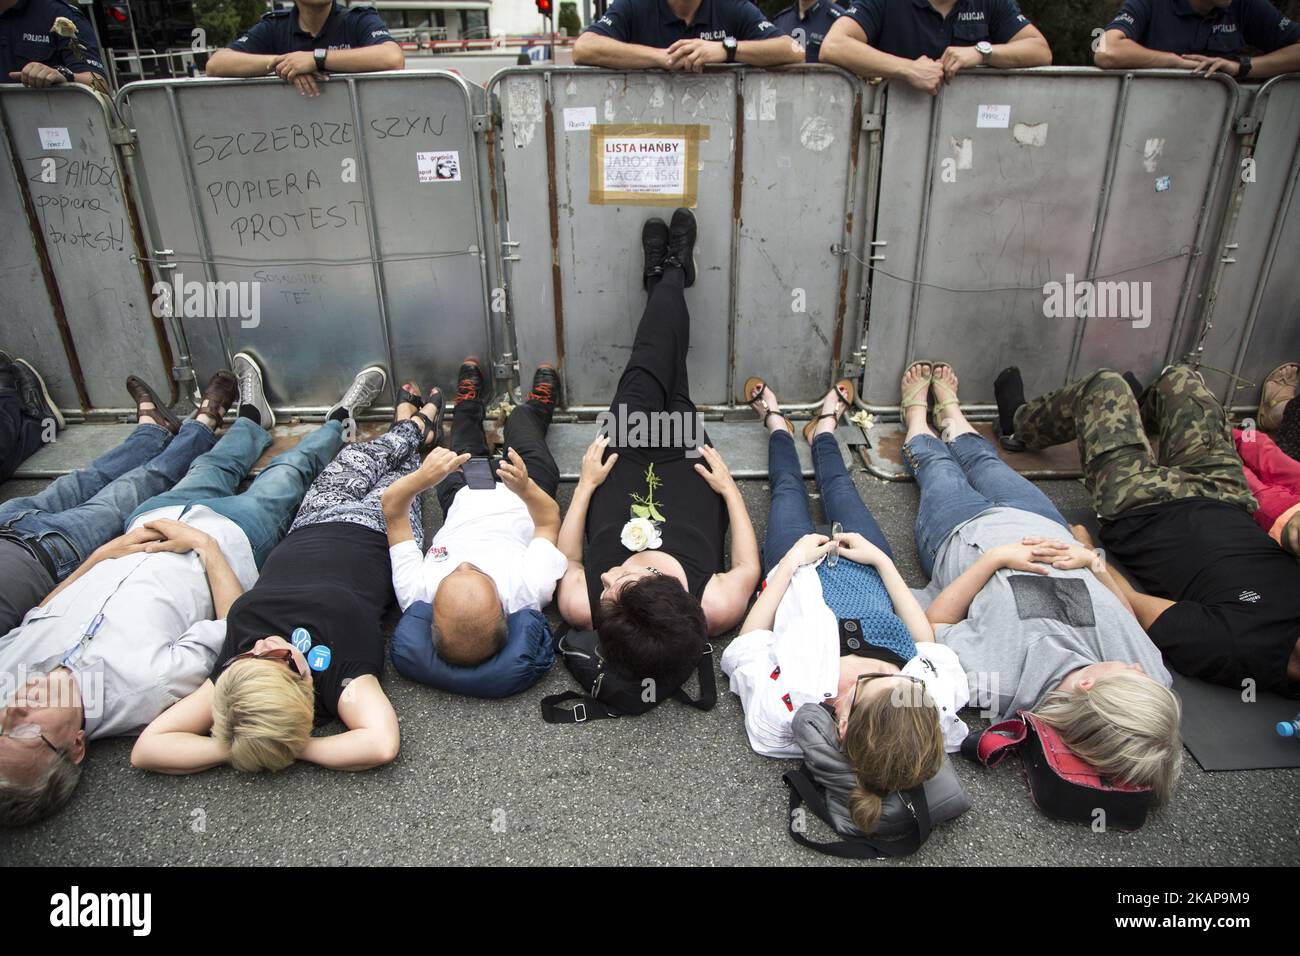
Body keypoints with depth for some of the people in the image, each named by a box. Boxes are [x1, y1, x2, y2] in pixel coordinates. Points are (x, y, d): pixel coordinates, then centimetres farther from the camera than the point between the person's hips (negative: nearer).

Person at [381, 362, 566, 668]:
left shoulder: (416, 594, -47)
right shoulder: (529, 592, -49)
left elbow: (392, 506, -36)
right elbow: (549, 518, -31)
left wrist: (422, 478, -52)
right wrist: (526, 489, -48)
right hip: (524, 505, 0)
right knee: (522, 415, 23)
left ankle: (468, 403, 66)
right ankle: (537, 405, 63)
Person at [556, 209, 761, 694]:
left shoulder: (582, 605, -41)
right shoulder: (717, 607, -42)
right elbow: (748, 567, -16)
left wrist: (585, 484, -12)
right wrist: (729, 487, -11)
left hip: (620, 476, 0)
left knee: (644, 376, 11)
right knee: (673, 387, 17)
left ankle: (667, 274, 42)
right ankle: (672, 271, 46)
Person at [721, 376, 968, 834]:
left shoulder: (780, 709, -48)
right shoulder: (944, 689, -41)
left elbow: (747, 643, -25)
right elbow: (927, 640, -16)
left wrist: (788, 565, -22)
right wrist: (883, 561, -15)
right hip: (868, 574, 1)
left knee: (788, 489, 26)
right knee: (840, 487, 26)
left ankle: (777, 423, 62)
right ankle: (824, 427, 63)